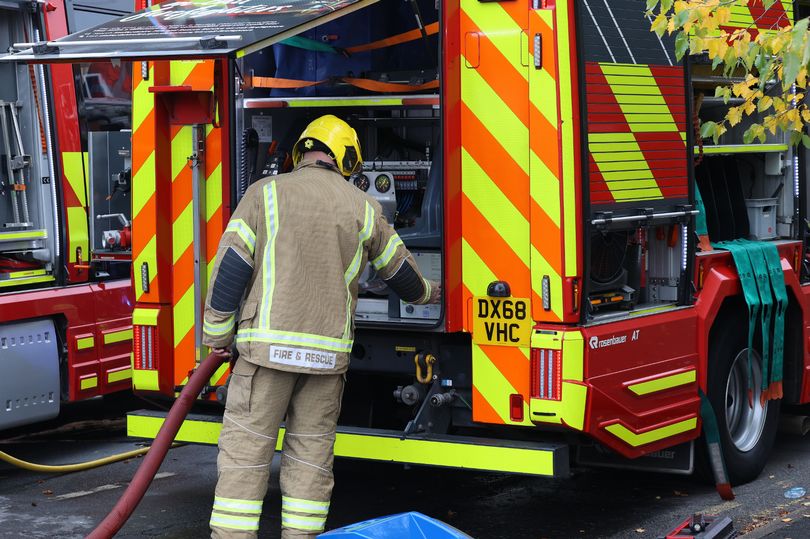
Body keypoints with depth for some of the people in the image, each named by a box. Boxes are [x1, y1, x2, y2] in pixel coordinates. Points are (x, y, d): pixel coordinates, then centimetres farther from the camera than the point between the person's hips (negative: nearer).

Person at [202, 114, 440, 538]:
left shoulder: (265, 193, 1)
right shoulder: (362, 208, 9)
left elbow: (231, 265, -4)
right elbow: (399, 268, 22)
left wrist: (217, 331, 4)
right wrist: (424, 293, 44)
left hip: (267, 345, -2)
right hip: (329, 353, 2)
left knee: (244, 451, 0)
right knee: (311, 453, 10)